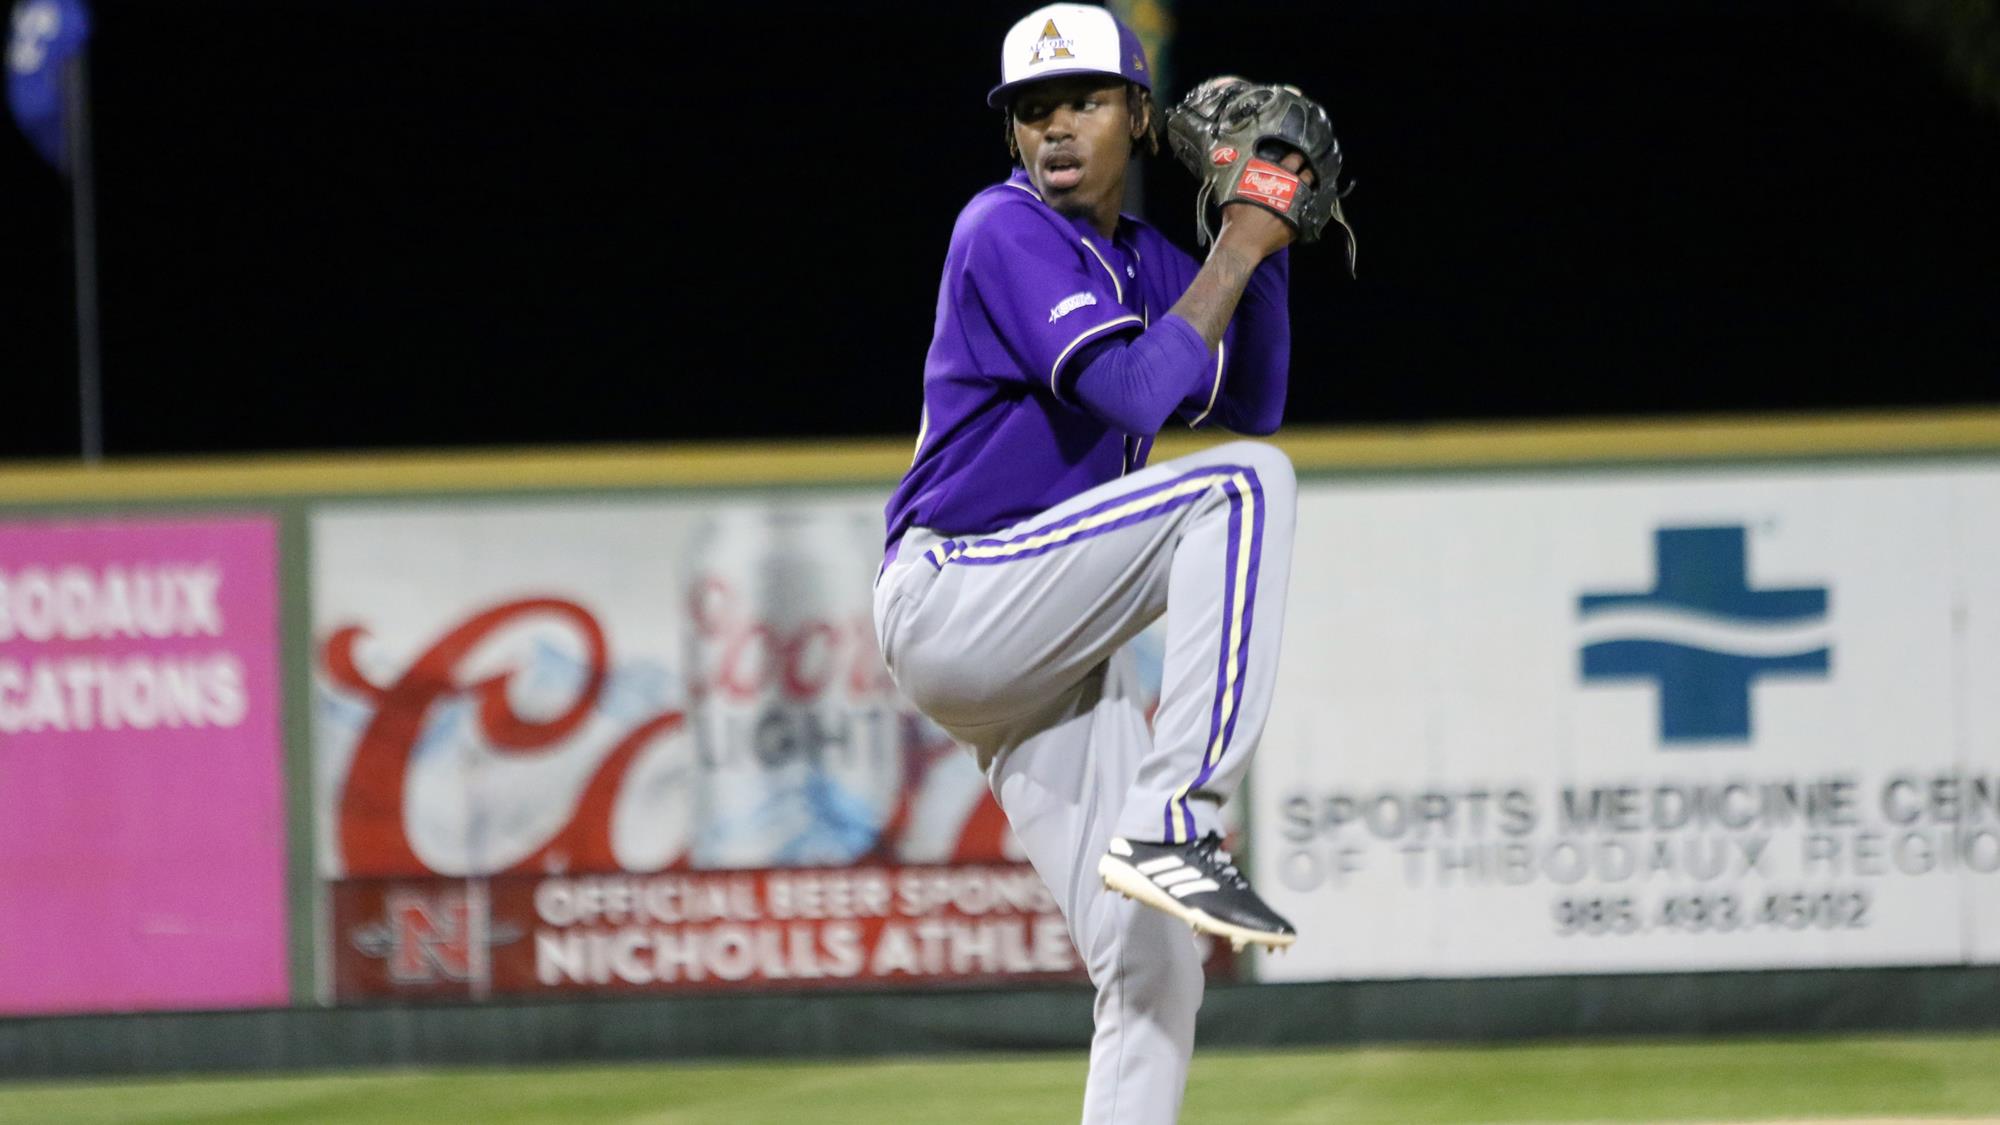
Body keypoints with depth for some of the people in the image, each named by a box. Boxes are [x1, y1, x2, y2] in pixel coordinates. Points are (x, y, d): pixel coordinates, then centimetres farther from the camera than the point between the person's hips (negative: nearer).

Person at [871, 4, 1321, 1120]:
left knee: (1153, 963, 1)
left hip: (1051, 648, 9)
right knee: (1245, 487, -25)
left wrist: (1267, 250, 6)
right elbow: (1135, 393, -22)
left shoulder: (1144, 261, 16)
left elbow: (1251, 404, 16)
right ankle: (1174, 827, -31)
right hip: (950, 600, -9)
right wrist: (1235, 252, -15)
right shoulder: (1008, 232, -11)